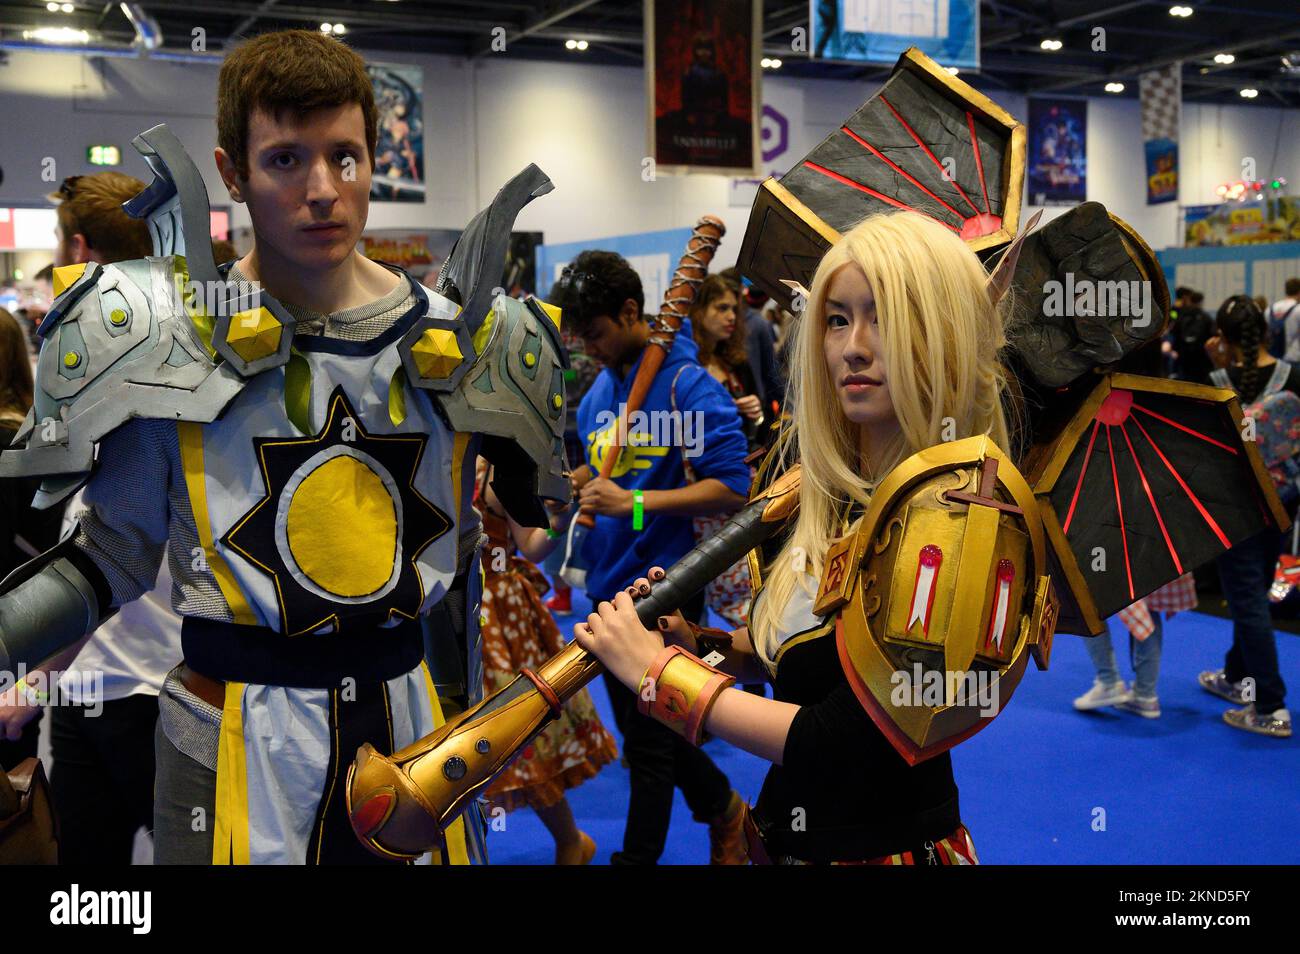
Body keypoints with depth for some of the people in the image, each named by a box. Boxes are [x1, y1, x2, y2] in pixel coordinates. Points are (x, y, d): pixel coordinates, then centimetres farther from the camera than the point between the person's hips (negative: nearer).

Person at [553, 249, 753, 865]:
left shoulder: (688, 385, -16)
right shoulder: (601, 387, 7)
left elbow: (732, 489, -21)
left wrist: (633, 503, -26)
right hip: (607, 584, 9)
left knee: (647, 743, 5)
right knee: (643, 728, 22)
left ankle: (638, 856, 23)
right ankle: (722, 808, 44)